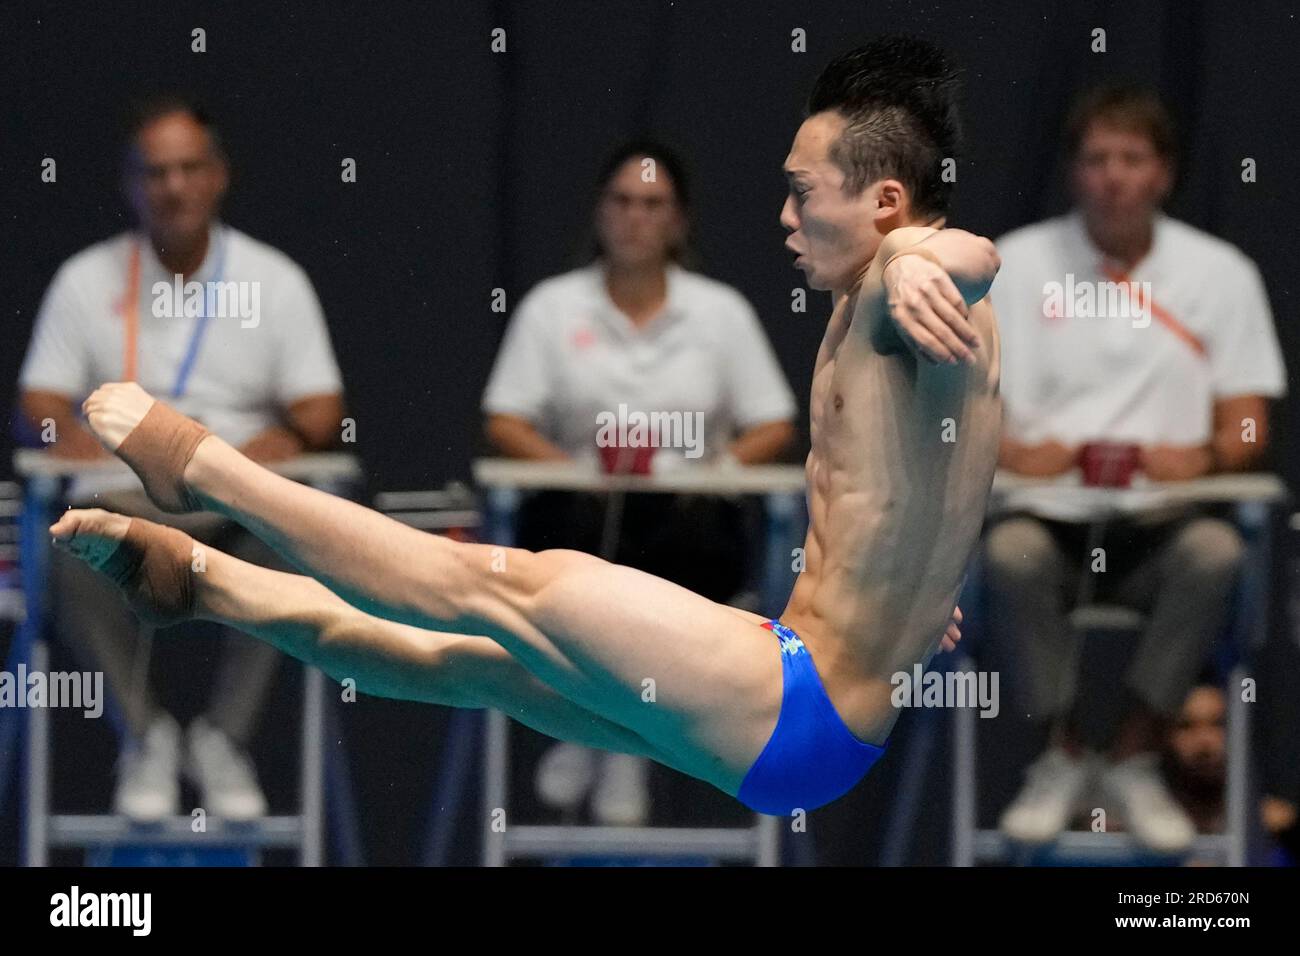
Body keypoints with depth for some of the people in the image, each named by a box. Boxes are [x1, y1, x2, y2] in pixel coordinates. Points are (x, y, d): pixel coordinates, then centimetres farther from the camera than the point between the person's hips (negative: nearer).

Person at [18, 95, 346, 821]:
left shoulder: (275, 280, 11)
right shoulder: (87, 280, 12)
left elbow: (322, 413, 6)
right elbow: (41, 401, 9)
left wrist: (289, 436, -17)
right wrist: (66, 432, -15)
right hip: (123, 496, 0)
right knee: (82, 555, -36)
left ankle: (224, 737, -15)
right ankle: (146, 734, -14)